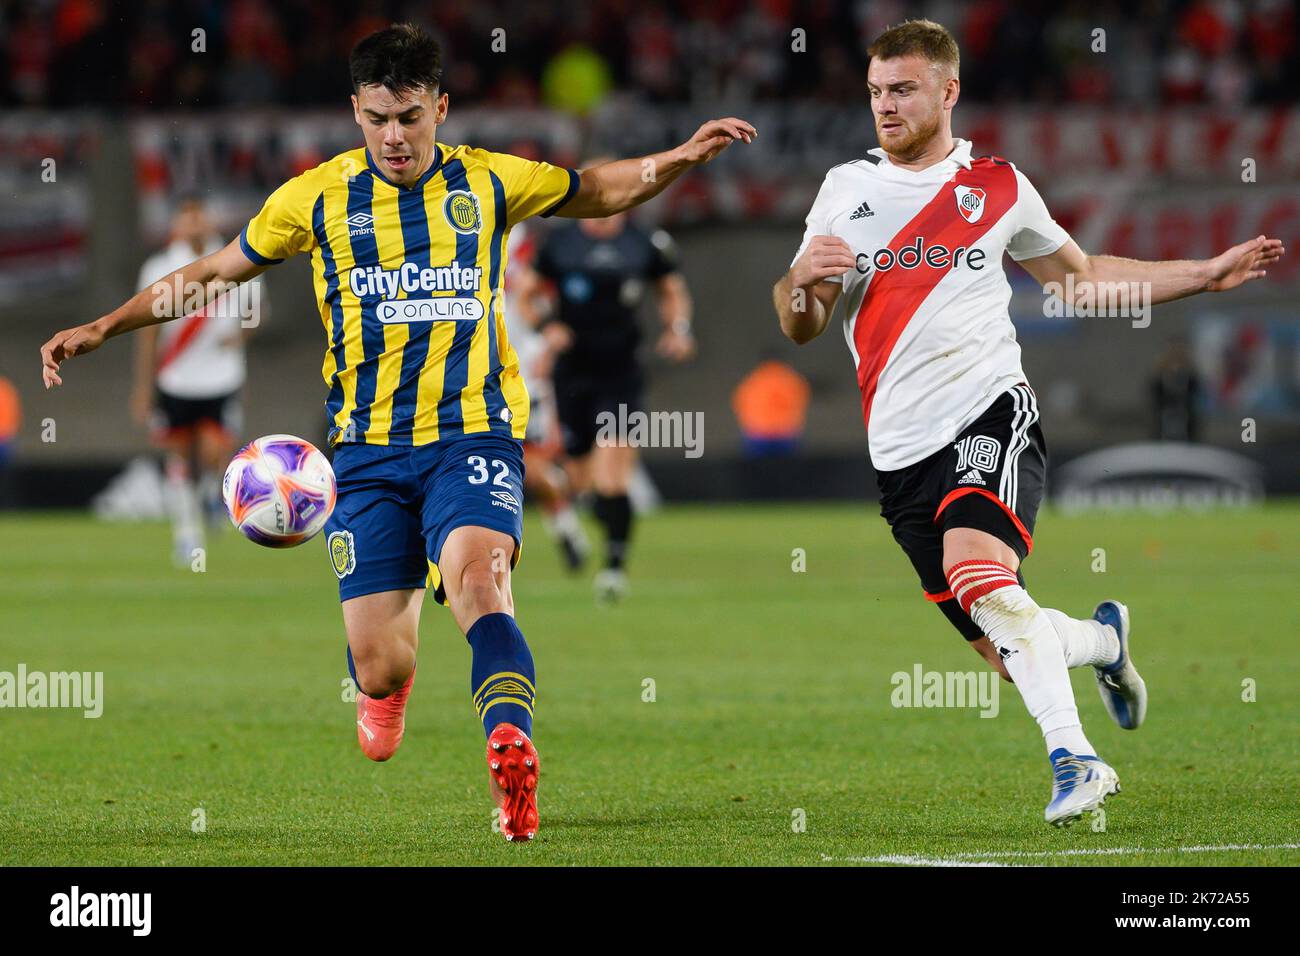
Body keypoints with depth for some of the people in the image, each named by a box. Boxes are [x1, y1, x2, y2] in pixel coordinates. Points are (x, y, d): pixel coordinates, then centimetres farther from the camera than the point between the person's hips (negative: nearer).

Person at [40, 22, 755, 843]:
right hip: (369, 447, 1)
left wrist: (677, 160, 2)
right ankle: (388, 684, 39)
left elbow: (599, 192, 18)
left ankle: (512, 753, -49)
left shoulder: (486, 182, 3)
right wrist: (103, 329, 11)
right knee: (379, 665, 0)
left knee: (478, 574, -31)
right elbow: (216, 272, 14)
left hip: (473, 435, -1)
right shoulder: (318, 197, 2)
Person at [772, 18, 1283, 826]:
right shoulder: (846, 190, 12)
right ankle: (1102, 639, 35)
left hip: (990, 414, -3)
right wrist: (802, 280, -14)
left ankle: (1074, 759, -33)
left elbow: (1082, 276, 25)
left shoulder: (1000, 188, 10)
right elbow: (802, 329, 10)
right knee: (1007, 654, 1)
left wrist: (1208, 274, 21)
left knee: (977, 575, -32)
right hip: (902, 451, 3)